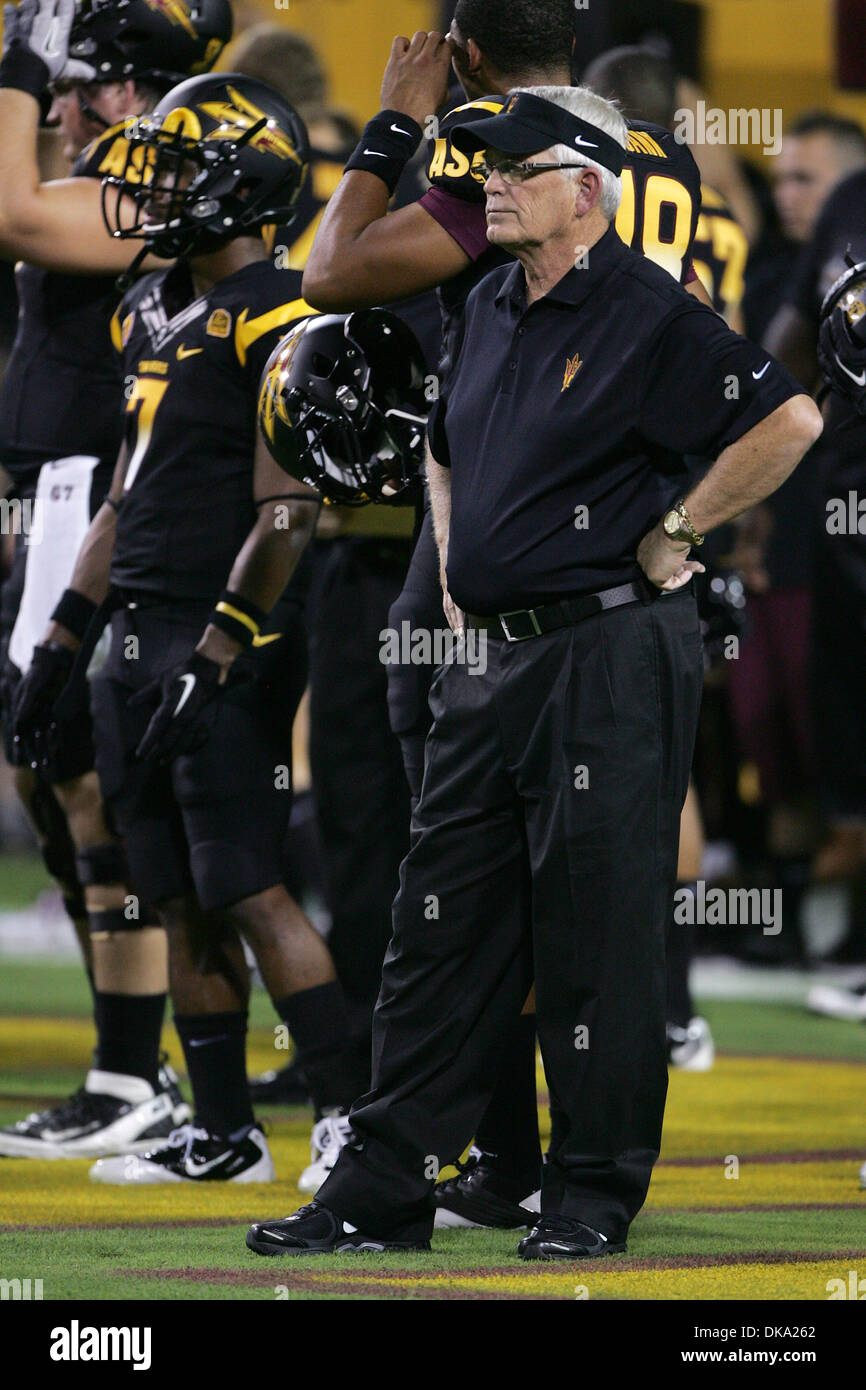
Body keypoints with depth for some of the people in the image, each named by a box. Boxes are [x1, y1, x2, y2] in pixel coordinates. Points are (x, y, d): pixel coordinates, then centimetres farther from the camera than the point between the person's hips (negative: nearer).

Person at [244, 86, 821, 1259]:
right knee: (441, 927, 6)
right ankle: (381, 1193, 8)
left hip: (611, 656, -8)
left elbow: (790, 420, -19)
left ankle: (597, 1194, 6)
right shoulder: (491, 309, 15)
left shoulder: (648, 315, -11)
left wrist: (674, 534, -13)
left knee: (599, 934, -3)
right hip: (489, 659, 8)